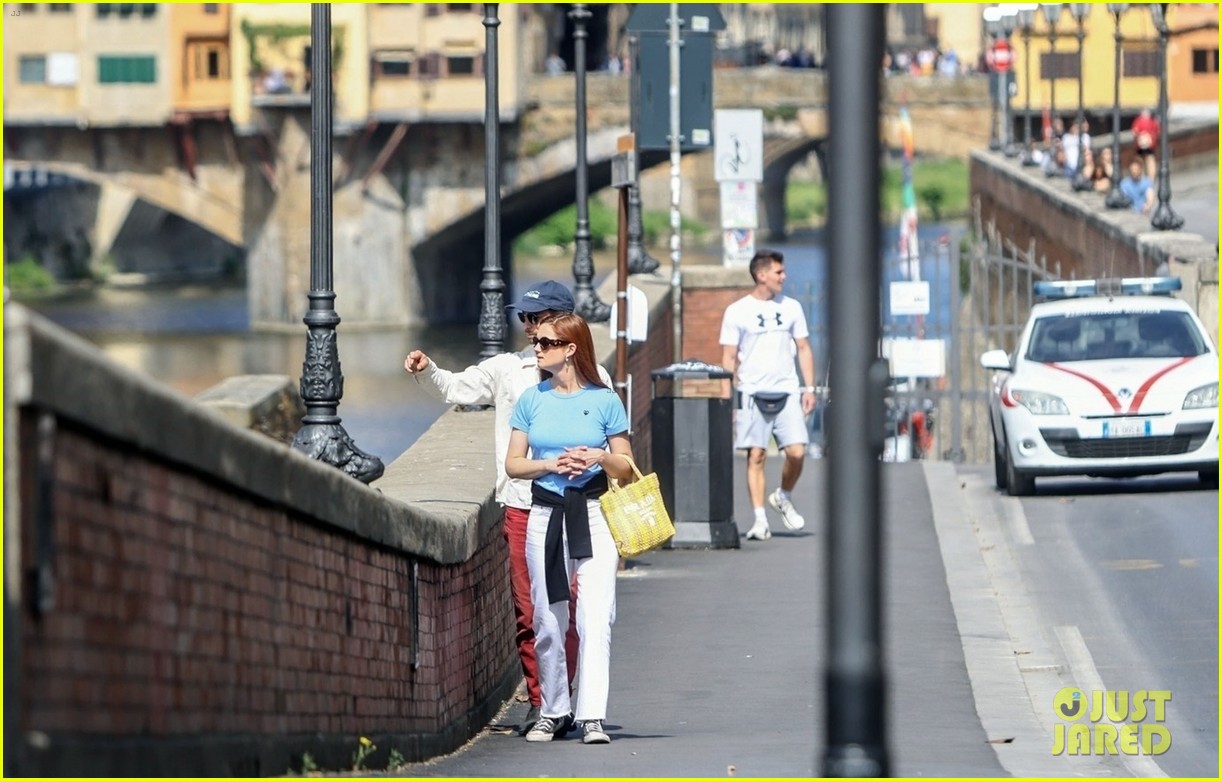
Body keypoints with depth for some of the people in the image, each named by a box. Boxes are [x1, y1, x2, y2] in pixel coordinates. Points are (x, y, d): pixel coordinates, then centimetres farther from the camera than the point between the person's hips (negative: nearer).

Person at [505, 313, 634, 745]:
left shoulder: (604, 400, 1)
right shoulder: (532, 400, 8)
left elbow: (626, 468, 6)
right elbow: (513, 464, 9)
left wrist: (600, 457, -14)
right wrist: (552, 464, -9)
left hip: (594, 515, -3)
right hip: (545, 516, 3)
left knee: (596, 619, -12)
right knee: (547, 621, 7)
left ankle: (592, 717, -13)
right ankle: (554, 711, 19)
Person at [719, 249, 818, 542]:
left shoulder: (791, 307, 10)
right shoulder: (737, 312, 1)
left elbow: (803, 349, 15)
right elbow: (729, 358, 2)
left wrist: (809, 388, 7)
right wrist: (728, 397, -5)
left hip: (787, 392, 2)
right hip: (752, 394, -2)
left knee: (797, 452, -8)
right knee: (756, 455, -4)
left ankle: (783, 497, 19)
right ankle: (760, 520, 0)